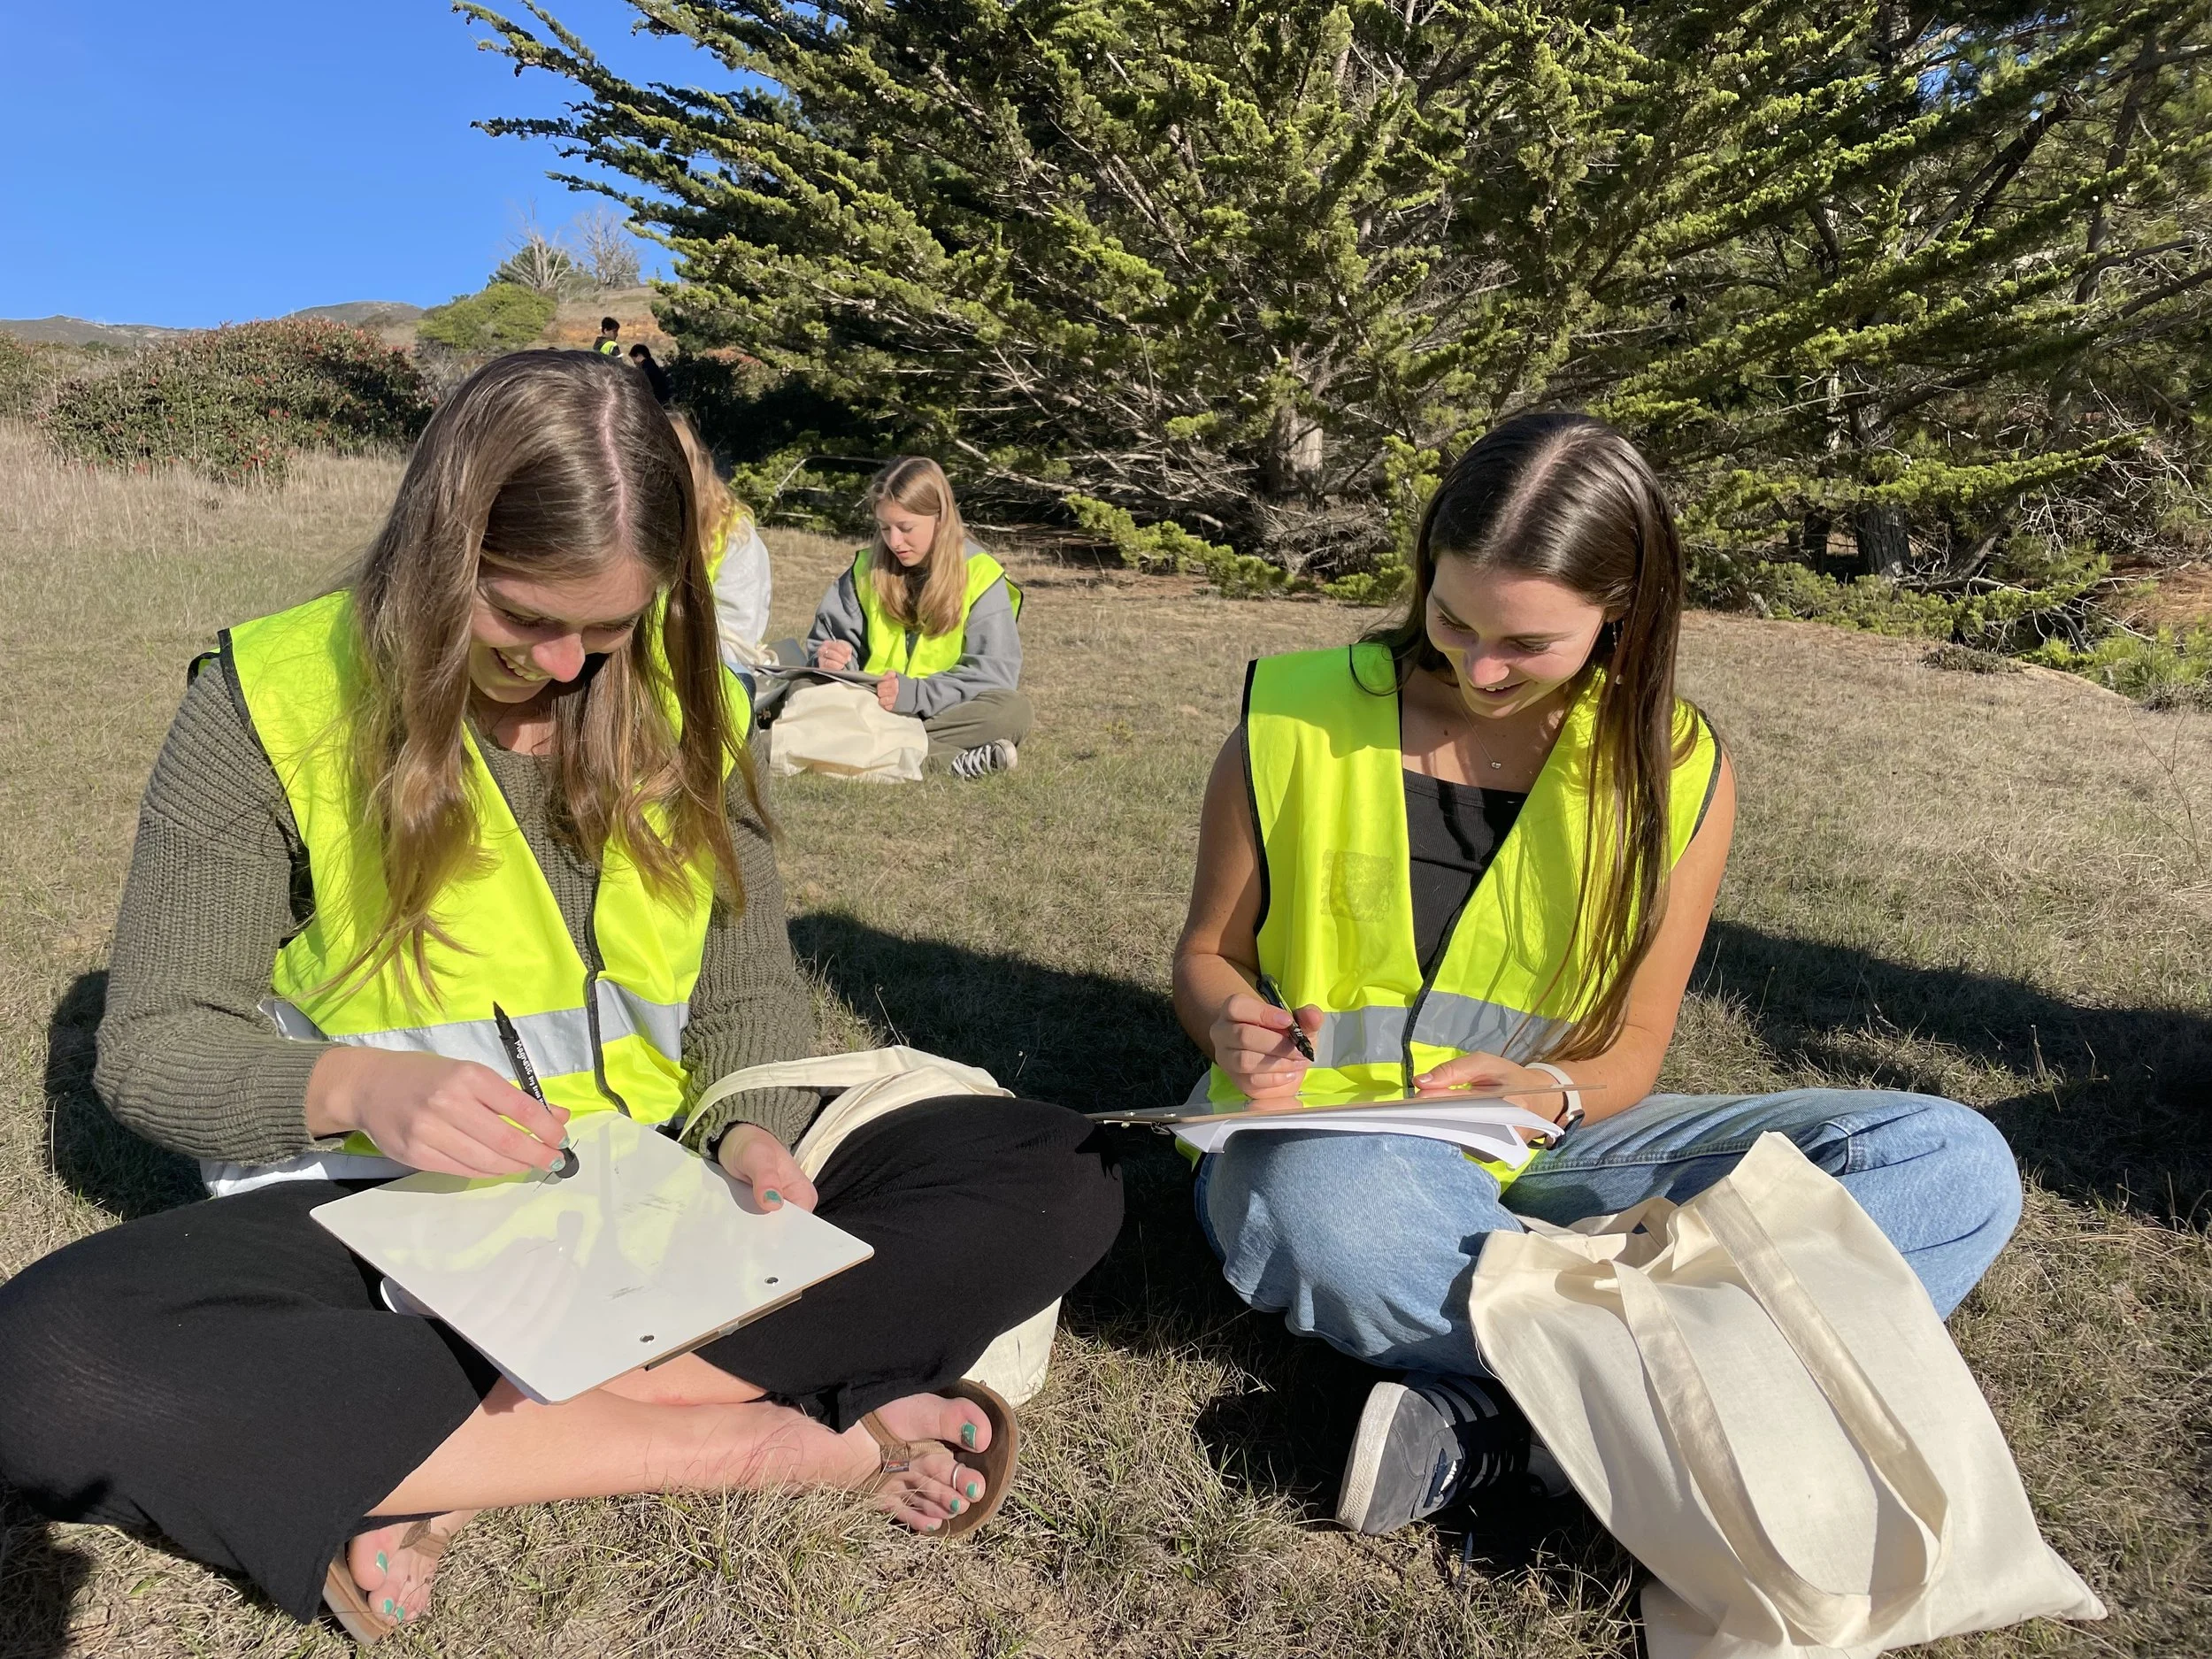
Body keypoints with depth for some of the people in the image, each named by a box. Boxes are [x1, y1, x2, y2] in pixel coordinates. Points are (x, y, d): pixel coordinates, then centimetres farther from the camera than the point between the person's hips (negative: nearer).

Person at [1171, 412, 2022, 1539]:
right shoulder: (1296, 721, -6)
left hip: (1543, 1153, 3)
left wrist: (1552, 1095, -21)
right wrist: (1233, 1024, -19)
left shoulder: (1676, 771, -1)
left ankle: (1495, 1426, -29)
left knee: (1956, 1164, -17)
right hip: (1327, 1144, -3)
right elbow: (1208, 955, 5)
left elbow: (1631, 1051, 3)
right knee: (1334, 1195, -43)